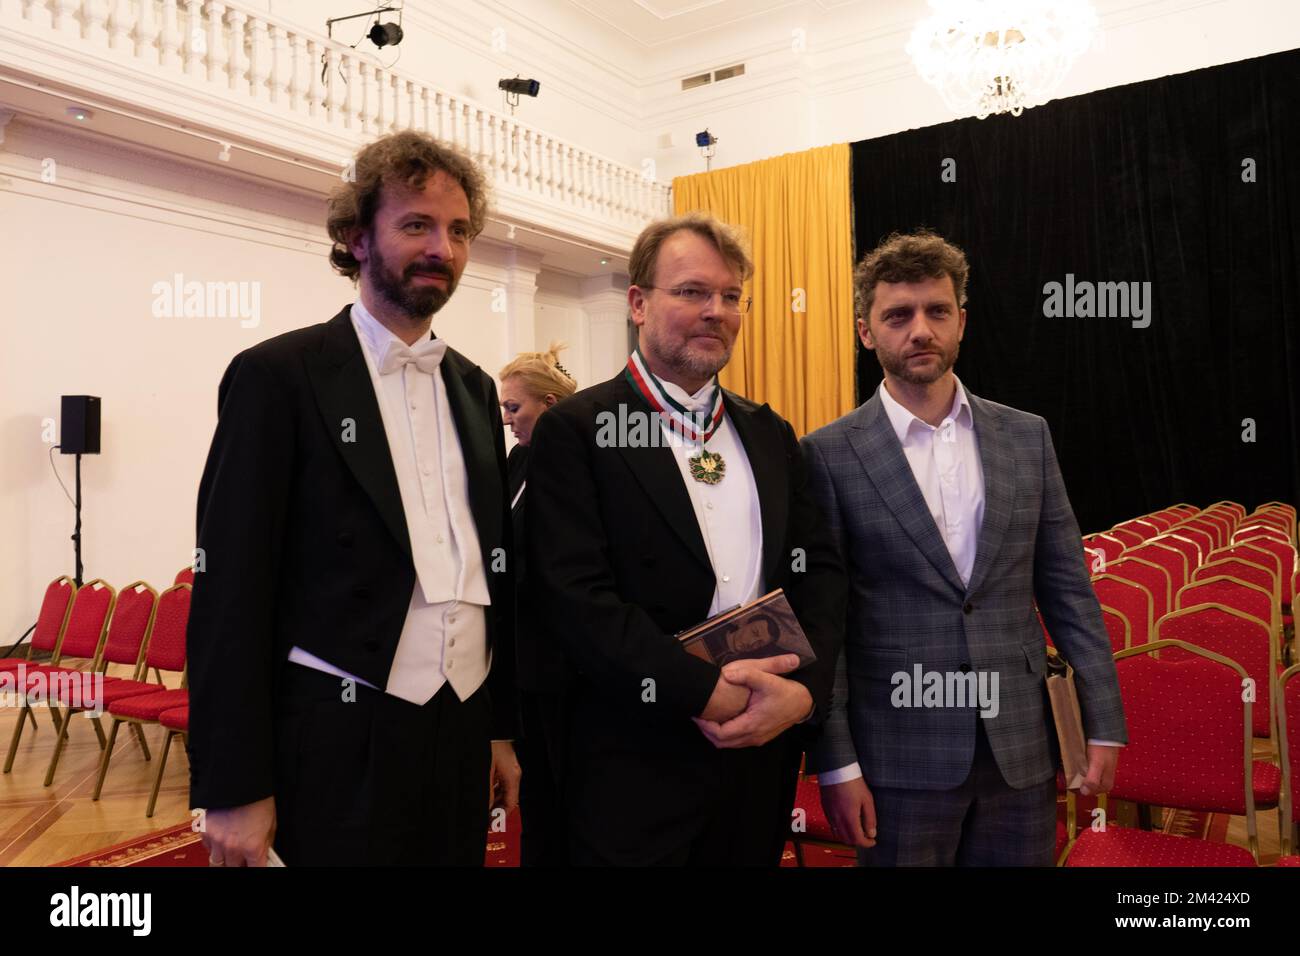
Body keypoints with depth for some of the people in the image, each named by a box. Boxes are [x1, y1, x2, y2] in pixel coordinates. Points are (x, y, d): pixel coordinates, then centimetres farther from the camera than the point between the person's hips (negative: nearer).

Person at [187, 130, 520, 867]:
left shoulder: (475, 387, 10)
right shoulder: (278, 375, -7)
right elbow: (232, 588, -10)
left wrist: (503, 724, 13)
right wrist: (234, 788, -11)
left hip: (463, 736, 6)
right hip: (339, 744, -5)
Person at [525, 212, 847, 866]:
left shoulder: (770, 434, 10)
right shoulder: (576, 431, -8)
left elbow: (819, 569, 6)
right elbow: (573, 599, -17)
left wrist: (803, 688, -10)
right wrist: (712, 693, -18)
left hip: (764, 754, 6)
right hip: (636, 769, -5)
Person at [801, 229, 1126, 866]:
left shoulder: (1027, 437, 5)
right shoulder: (830, 454, -7)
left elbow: (1067, 591, 7)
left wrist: (1104, 724, 4)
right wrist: (835, 763, -8)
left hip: (1019, 749, 3)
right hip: (900, 759, -3)